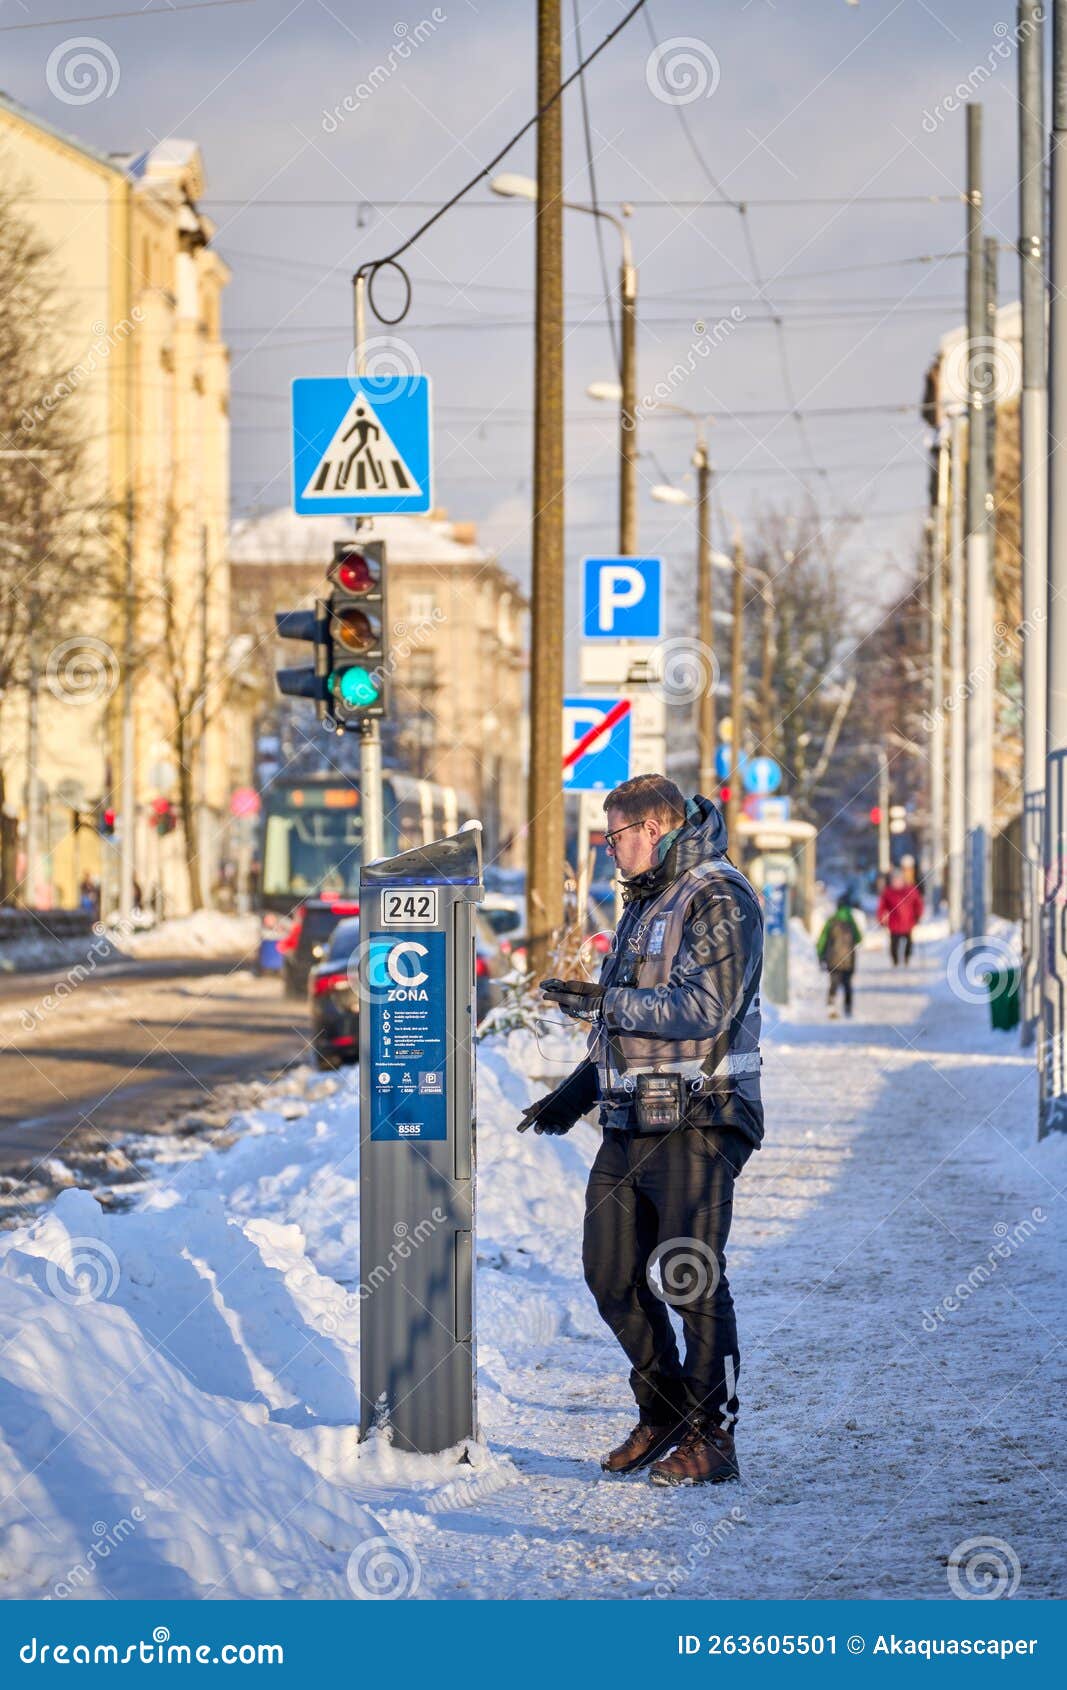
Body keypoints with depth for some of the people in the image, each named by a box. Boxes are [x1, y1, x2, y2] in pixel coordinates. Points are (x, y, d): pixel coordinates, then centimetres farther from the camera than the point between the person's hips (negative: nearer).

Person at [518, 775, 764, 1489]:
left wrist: (606, 1001, -20)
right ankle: (663, 1414, 22)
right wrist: (577, 1093, 20)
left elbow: (706, 1007, -21)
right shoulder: (644, 905, 20)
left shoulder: (719, 899, -10)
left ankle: (711, 1437, 1)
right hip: (631, 1124, 9)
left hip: (698, 1122, -9)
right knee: (612, 1275, 8)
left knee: (691, 1280, -8)